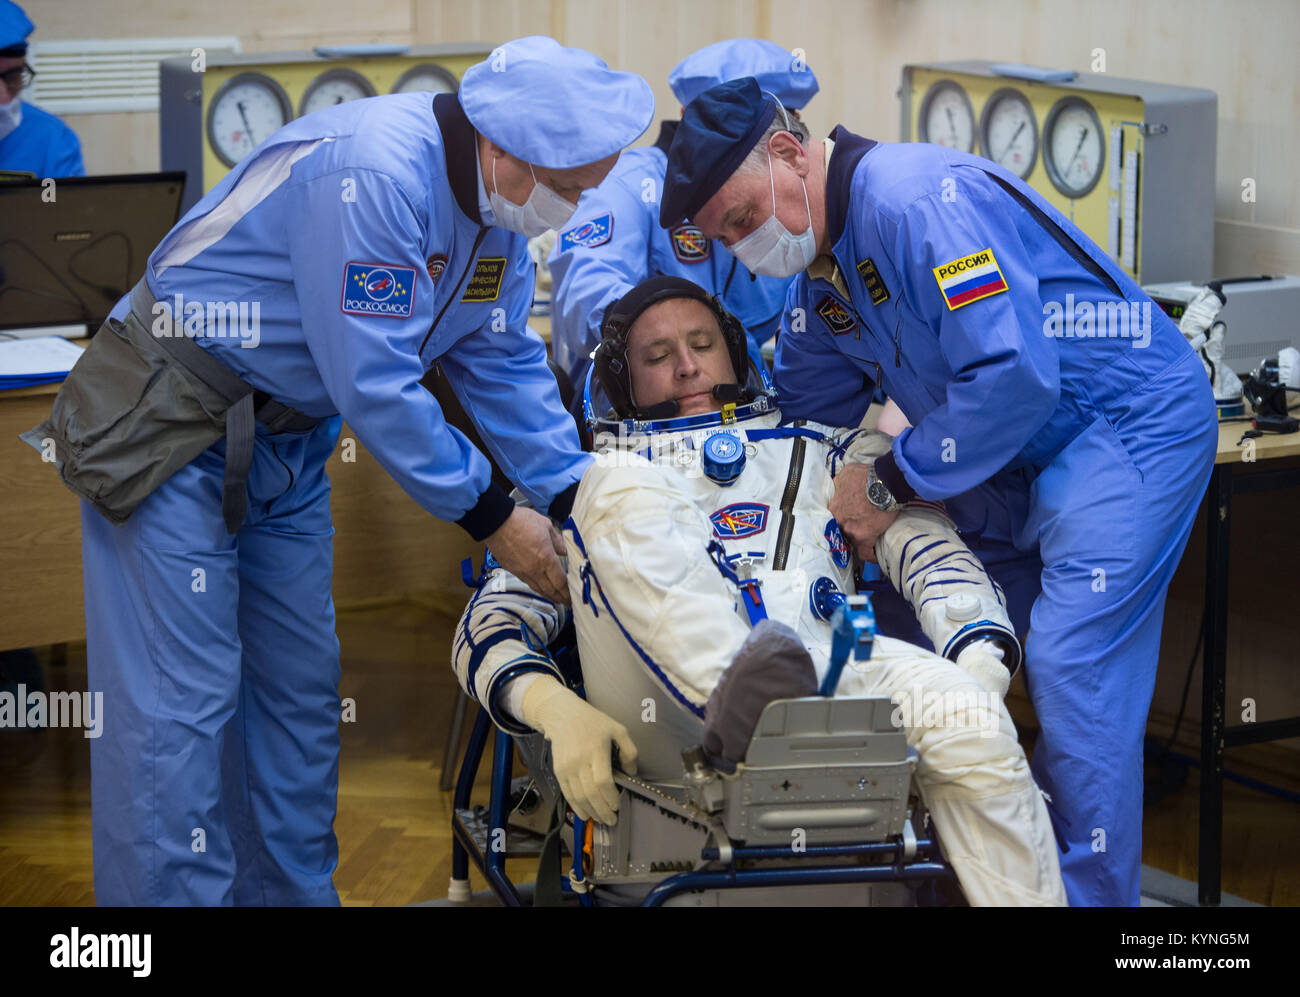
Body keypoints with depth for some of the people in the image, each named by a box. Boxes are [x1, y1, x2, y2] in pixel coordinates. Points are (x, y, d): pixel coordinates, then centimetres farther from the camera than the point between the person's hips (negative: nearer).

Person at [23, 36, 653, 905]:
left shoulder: (500, 208, -1)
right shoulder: (371, 176, -30)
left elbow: (505, 364, 8)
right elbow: (374, 384, -29)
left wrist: (582, 499, -2)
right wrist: (493, 518, -20)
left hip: (288, 439, 9)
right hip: (171, 432, -9)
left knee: (301, 688, 12)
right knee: (180, 701, -9)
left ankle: (291, 890, 22)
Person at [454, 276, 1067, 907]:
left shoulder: (824, 454, 33)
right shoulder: (592, 484, 31)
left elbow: (937, 556, 16)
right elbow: (488, 630, 18)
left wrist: (980, 671, -8)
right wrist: (556, 709, -7)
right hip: (670, 729, -1)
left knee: (965, 715, -31)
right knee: (622, 483, -21)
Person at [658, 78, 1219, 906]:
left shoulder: (918, 200, -23)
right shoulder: (823, 269, 9)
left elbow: (1013, 377, -28)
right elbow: (795, 416, 22)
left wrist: (890, 485, -18)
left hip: (1131, 422, -10)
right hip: (1023, 459, 10)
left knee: (1072, 668, -17)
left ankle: (1090, 892, -10)